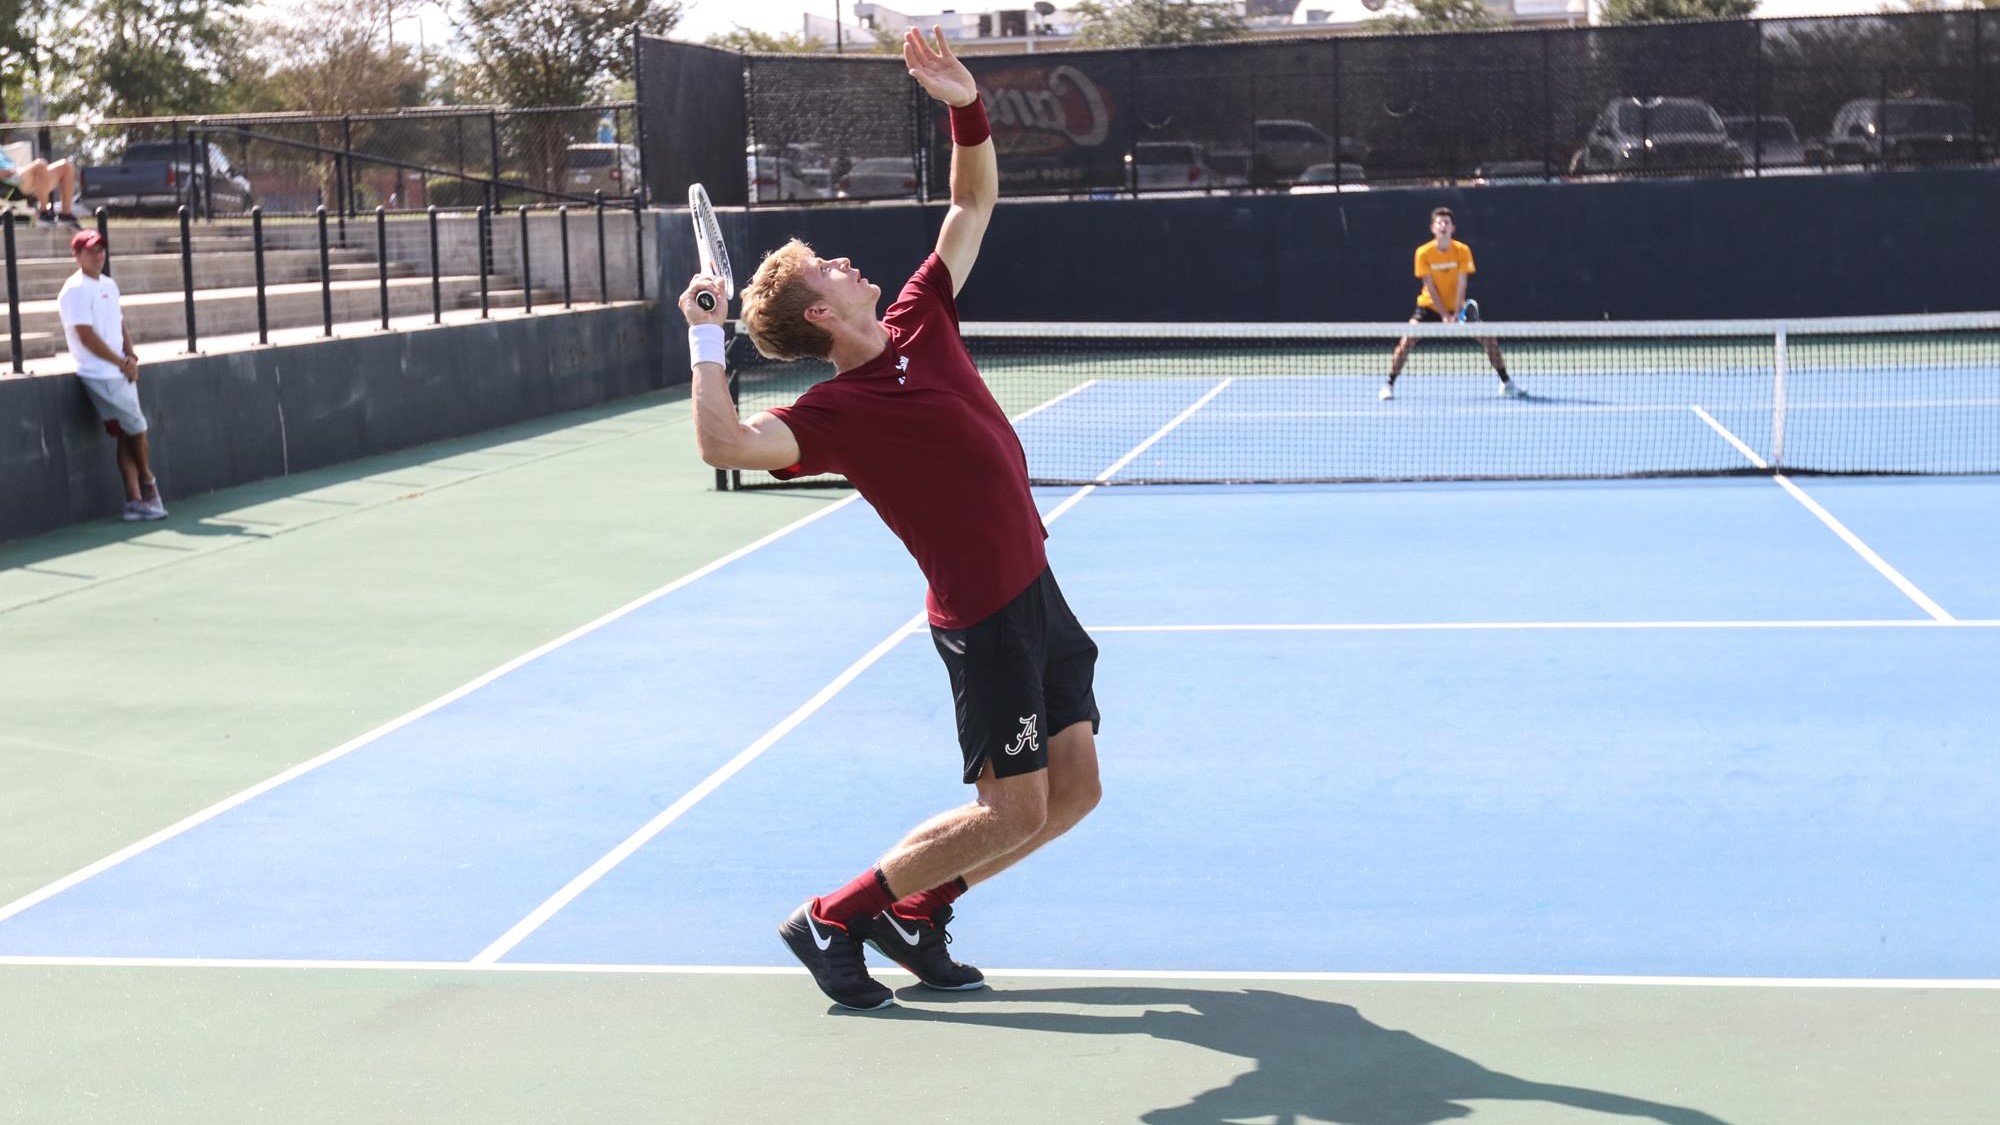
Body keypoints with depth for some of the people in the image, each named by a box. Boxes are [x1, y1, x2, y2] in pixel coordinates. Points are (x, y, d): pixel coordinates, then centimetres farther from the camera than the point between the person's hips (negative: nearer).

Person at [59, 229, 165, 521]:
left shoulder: (109, 285, 14)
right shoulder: (77, 290, -12)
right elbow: (87, 336, -17)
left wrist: (131, 357, 1)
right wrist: (122, 363, -14)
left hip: (122, 373, 8)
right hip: (102, 376, -8)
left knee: (128, 436, 5)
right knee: (137, 429, -2)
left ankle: (135, 500, 6)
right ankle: (147, 481, 19)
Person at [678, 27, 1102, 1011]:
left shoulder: (921, 323, 5)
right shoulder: (836, 412, -17)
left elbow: (974, 202, 13)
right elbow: (726, 445, -35)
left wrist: (966, 107, -2)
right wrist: (705, 340, -26)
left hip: (1035, 589, 8)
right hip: (984, 617, -8)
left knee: (1073, 790, 8)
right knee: (1011, 811, -5)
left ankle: (914, 912, 20)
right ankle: (831, 920, 8)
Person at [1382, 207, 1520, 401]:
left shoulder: (1463, 251, -11)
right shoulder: (1423, 253, -14)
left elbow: (1462, 285, -14)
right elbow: (1430, 287, -14)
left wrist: (1456, 314, -22)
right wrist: (1444, 315, -19)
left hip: (1457, 307, 1)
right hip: (1430, 305, -1)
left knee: (1488, 337, -7)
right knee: (1407, 339, -21)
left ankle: (1506, 383, 7)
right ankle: (1389, 385, -10)